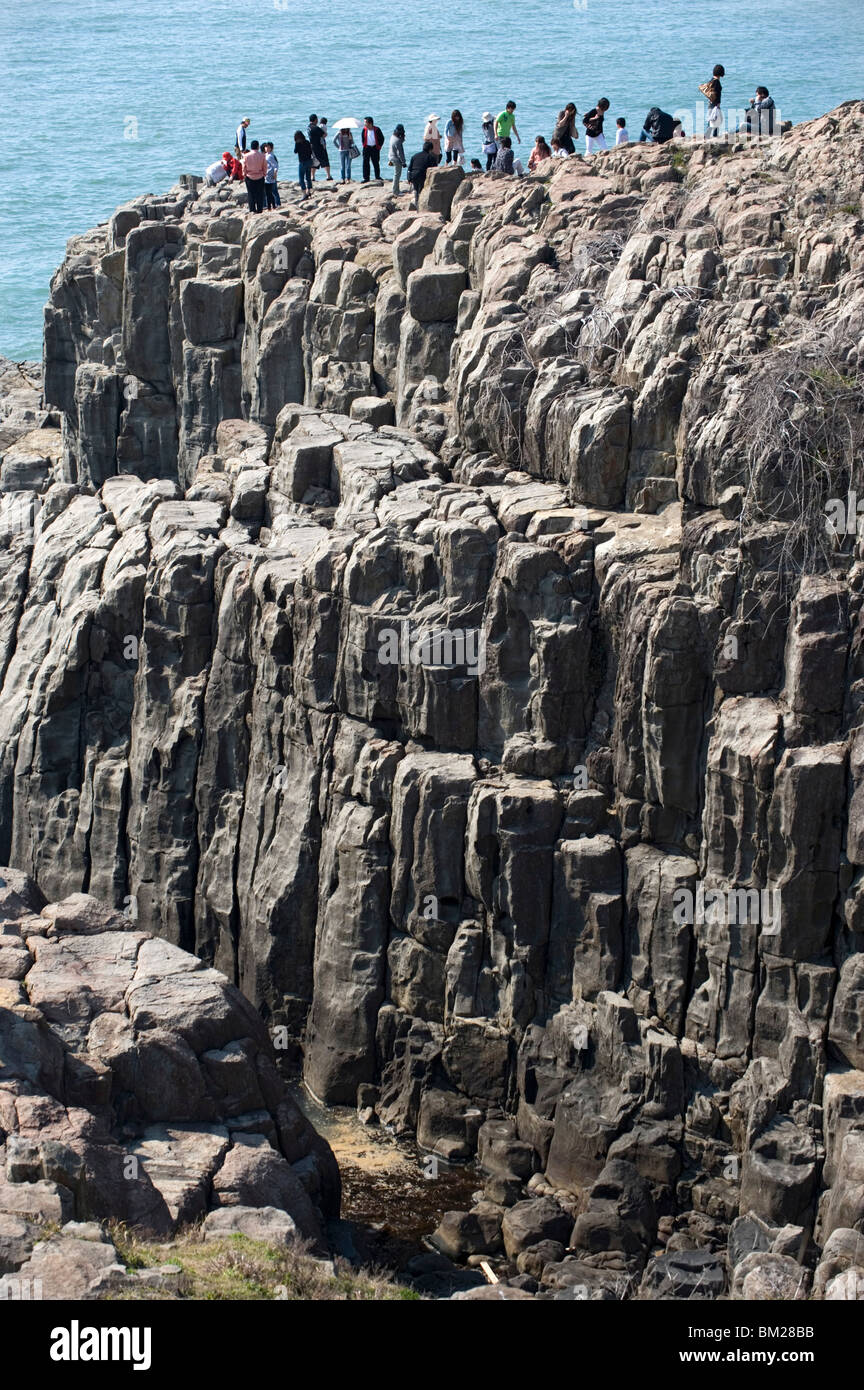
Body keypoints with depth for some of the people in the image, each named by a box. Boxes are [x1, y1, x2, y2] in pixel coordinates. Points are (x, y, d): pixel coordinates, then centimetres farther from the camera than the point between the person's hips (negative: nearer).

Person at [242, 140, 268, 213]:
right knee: (260, 194, 7)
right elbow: (265, 167, 0)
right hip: (260, 177, 0)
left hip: (249, 177, 0)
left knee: (251, 194, 7)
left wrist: (244, 175, 13)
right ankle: (259, 209, 6)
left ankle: (252, 210, 5)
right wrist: (264, 174, 15)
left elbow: (244, 167, -1)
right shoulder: (262, 156, -8)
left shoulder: (246, 156, -8)